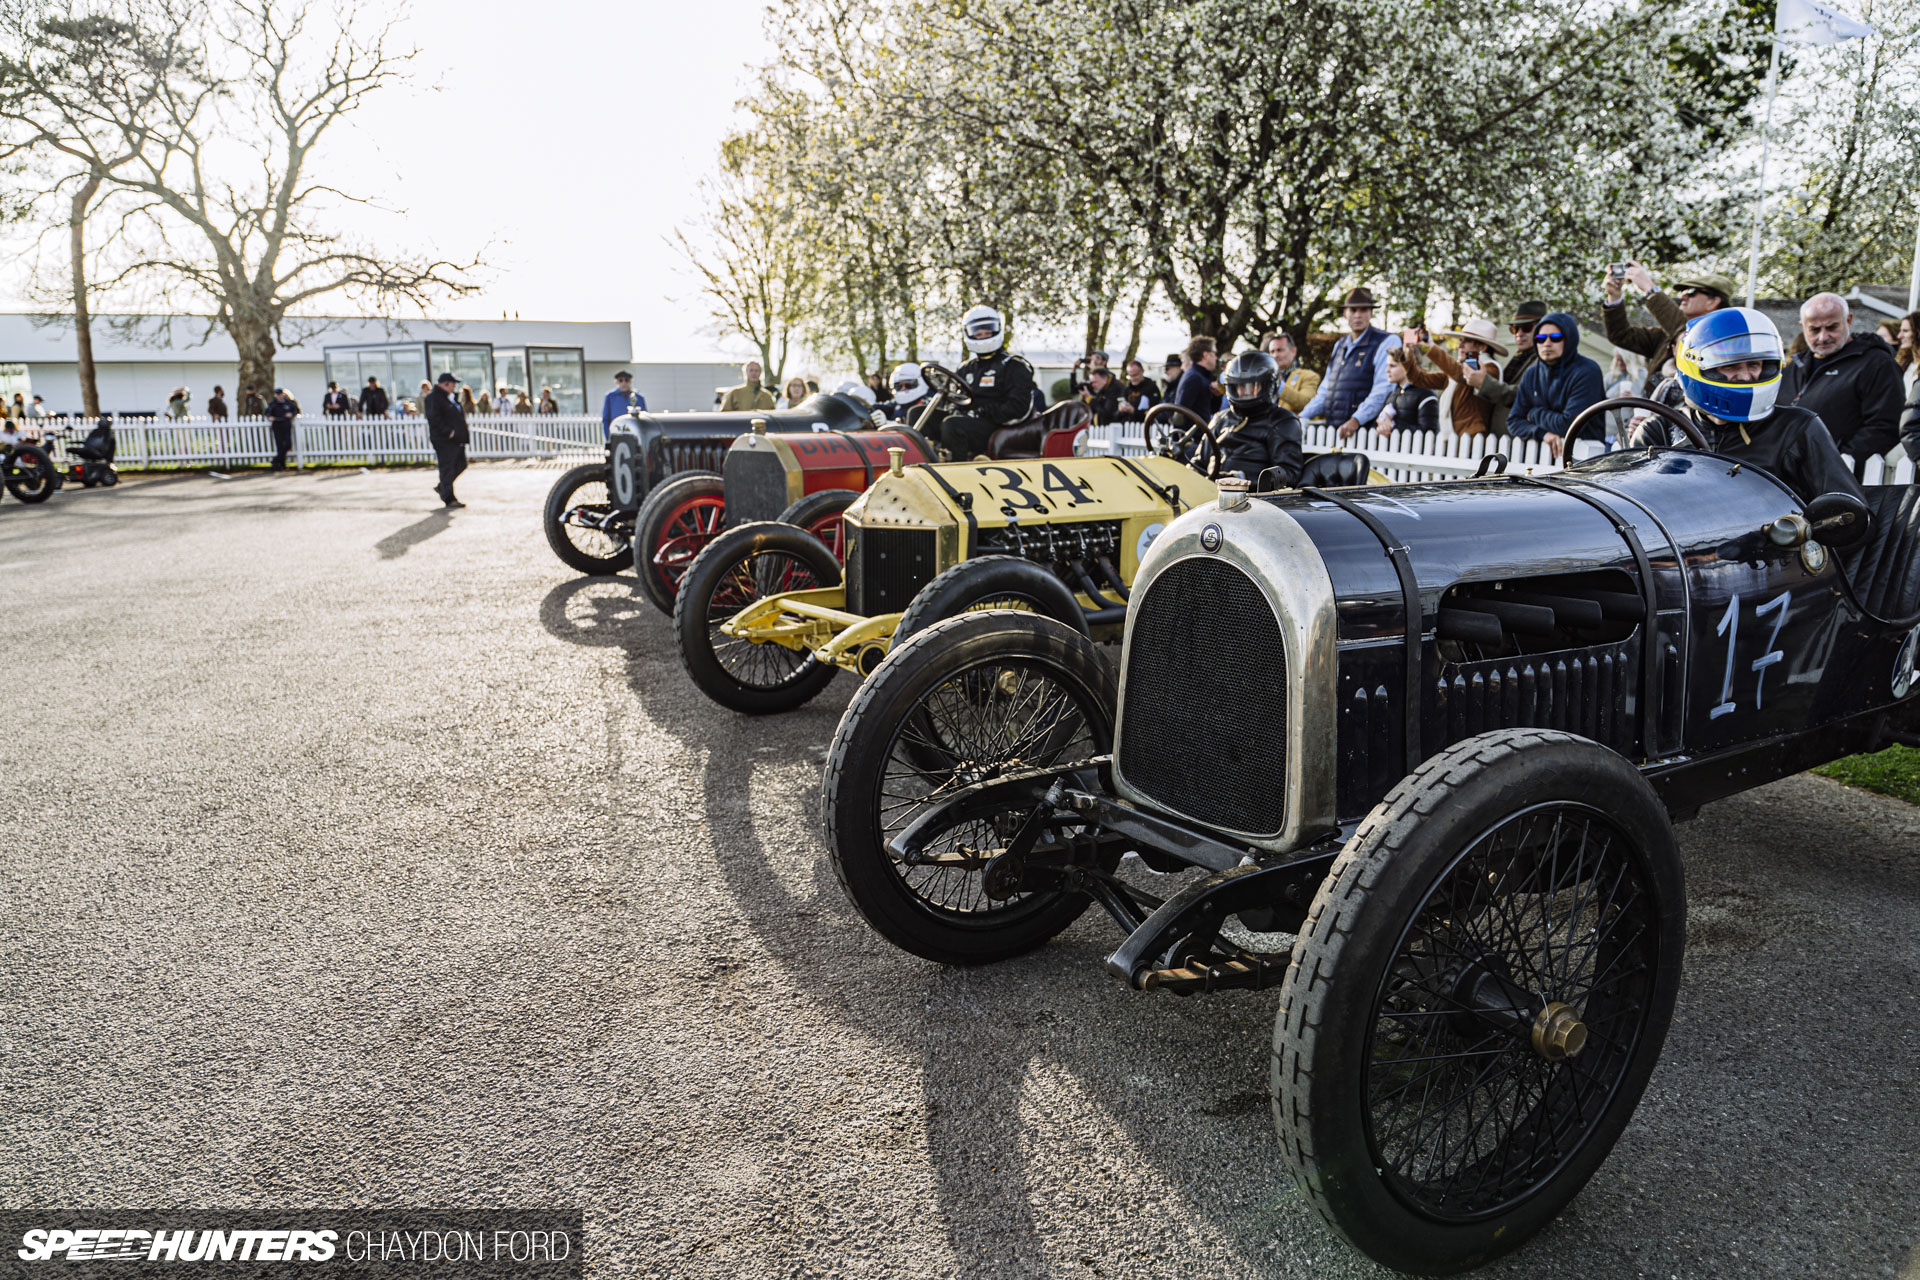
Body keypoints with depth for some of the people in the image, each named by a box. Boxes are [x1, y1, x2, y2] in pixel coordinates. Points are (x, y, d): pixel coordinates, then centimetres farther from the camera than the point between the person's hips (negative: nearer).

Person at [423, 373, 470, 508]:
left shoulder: (450, 397, 19)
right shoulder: (433, 398, -11)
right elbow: (434, 418, -20)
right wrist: (448, 432, -23)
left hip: (457, 439, 10)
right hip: (444, 440, -10)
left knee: (460, 465, 14)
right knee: (447, 468, -6)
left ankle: (442, 487, 31)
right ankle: (449, 498, -2)